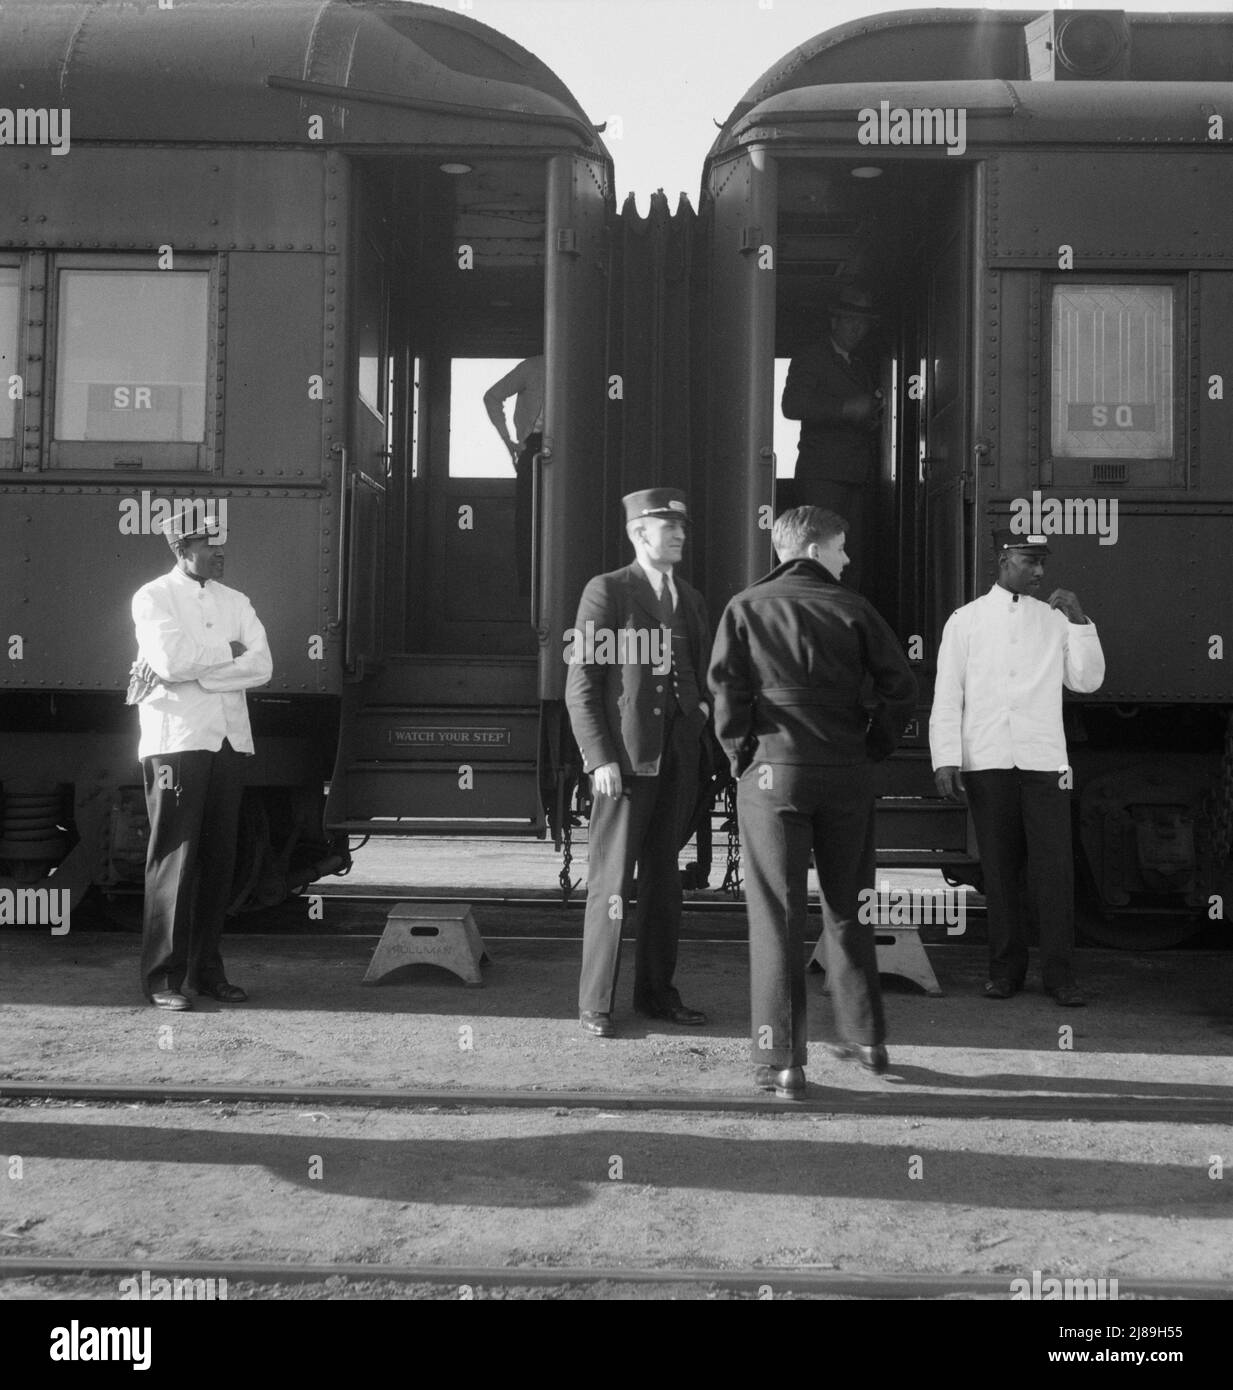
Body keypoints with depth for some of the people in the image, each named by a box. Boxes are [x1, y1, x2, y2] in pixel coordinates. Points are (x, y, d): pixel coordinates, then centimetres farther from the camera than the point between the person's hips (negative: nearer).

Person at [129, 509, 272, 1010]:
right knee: (174, 858, -5)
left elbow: (261, 666, 0)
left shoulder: (235, 602, 15)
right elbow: (171, 660, -16)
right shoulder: (153, 597, 1)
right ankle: (164, 978, -1)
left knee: (218, 857, 6)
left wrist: (189, 668, -9)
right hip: (175, 739, -5)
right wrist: (228, 651, -3)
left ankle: (207, 969, 14)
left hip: (229, 739, 5)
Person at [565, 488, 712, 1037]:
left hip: (678, 759, 6)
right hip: (625, 757, -6)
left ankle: (657, 992, 21)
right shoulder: (606, 591, -3)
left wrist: (702, 709, 6)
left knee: (664, 878, 11)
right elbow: (581, 684, -7)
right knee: (612, 881, -2)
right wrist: (600, 758, -14)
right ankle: (595, 1003, 7)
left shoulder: (690, 599, 16)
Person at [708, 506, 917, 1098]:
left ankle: (781, 1062, -1)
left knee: (776, 917, 1)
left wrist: (740, 752, 3)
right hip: (846, 776, 1)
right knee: (848, 909, 17)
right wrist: (872, 748, 7)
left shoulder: (746, 607, 3)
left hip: (772, 772, -1)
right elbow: (901, 684, -2)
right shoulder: (850, 607, 4)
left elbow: (725, 687, -8)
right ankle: (866, 1037, 27)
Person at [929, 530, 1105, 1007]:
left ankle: (1059, 972, 4)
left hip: (1044, 760, 1)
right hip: (986, 762, -1)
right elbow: (947, 695, 5)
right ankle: (1006, 968, 13)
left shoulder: (1055, 619, 12)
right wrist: (946, 759, -3)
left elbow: (1087, 680, 8)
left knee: (1055, 868, -3)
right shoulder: (966, 620, 8)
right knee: (999, 868, 4)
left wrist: (1080, 622, -3)